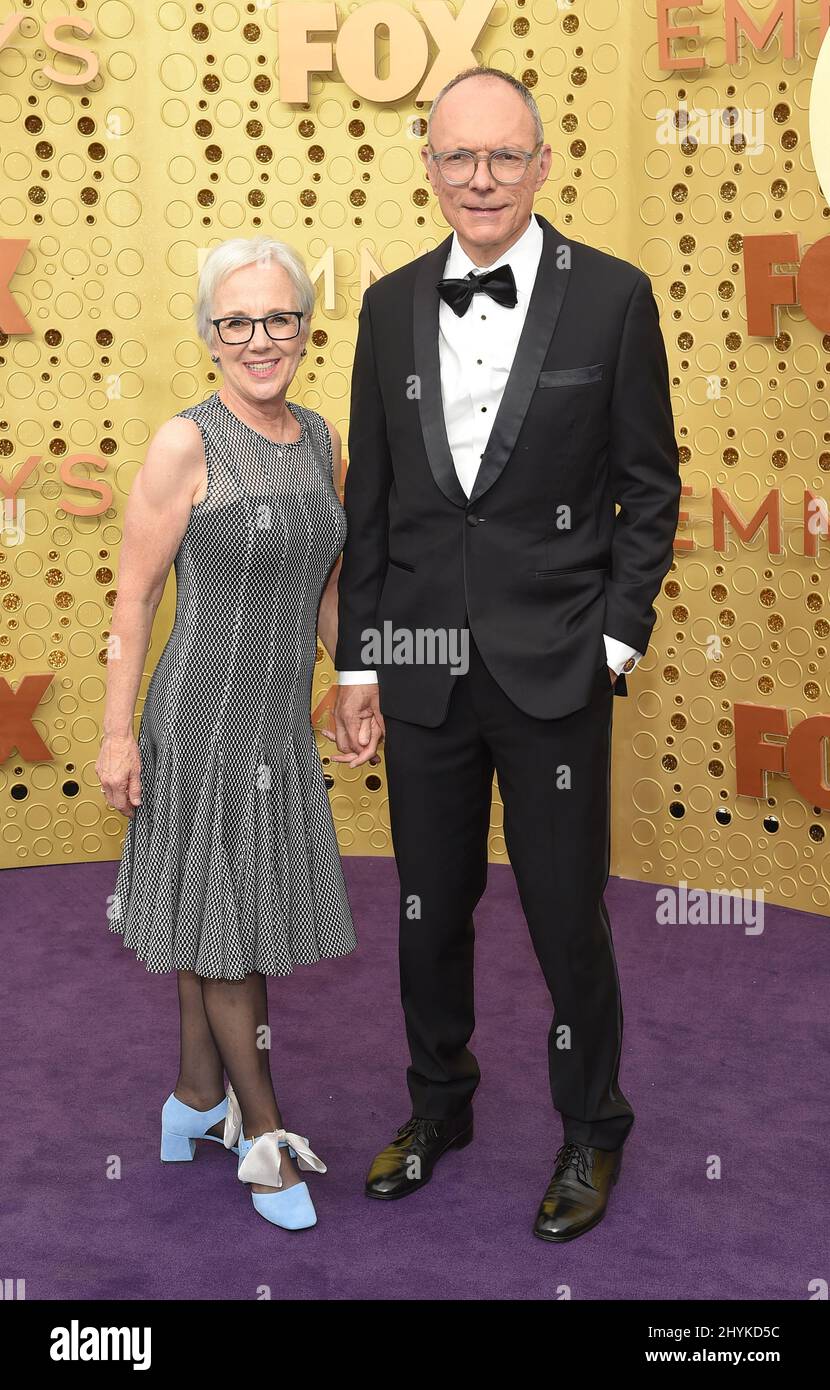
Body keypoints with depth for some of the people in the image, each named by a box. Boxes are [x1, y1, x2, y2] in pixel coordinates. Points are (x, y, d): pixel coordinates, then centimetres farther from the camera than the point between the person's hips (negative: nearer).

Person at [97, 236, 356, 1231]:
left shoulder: (318, 438, 5)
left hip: (283, 719, 6)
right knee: (228, 921, 6)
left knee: (228, 913, 17)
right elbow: (133, 598, -11)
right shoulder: (186, 444, -14)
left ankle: (197, 1100, 35)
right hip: (204, 715, -6)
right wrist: (118, 735, -11)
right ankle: (262, 1131, 22)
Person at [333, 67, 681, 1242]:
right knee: (430, 908, 15)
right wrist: (357, 663, 7)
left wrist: (615, 642, -8)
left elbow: (651, 487, 0)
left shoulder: (612, 296, -3)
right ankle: (438, 1106, 38)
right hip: (423, 669, 3)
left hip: (554, 670, -3)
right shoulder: (392, 305, 6)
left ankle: (593, 1131, 30)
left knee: (567, 916, 6)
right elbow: (369, 499, 8)